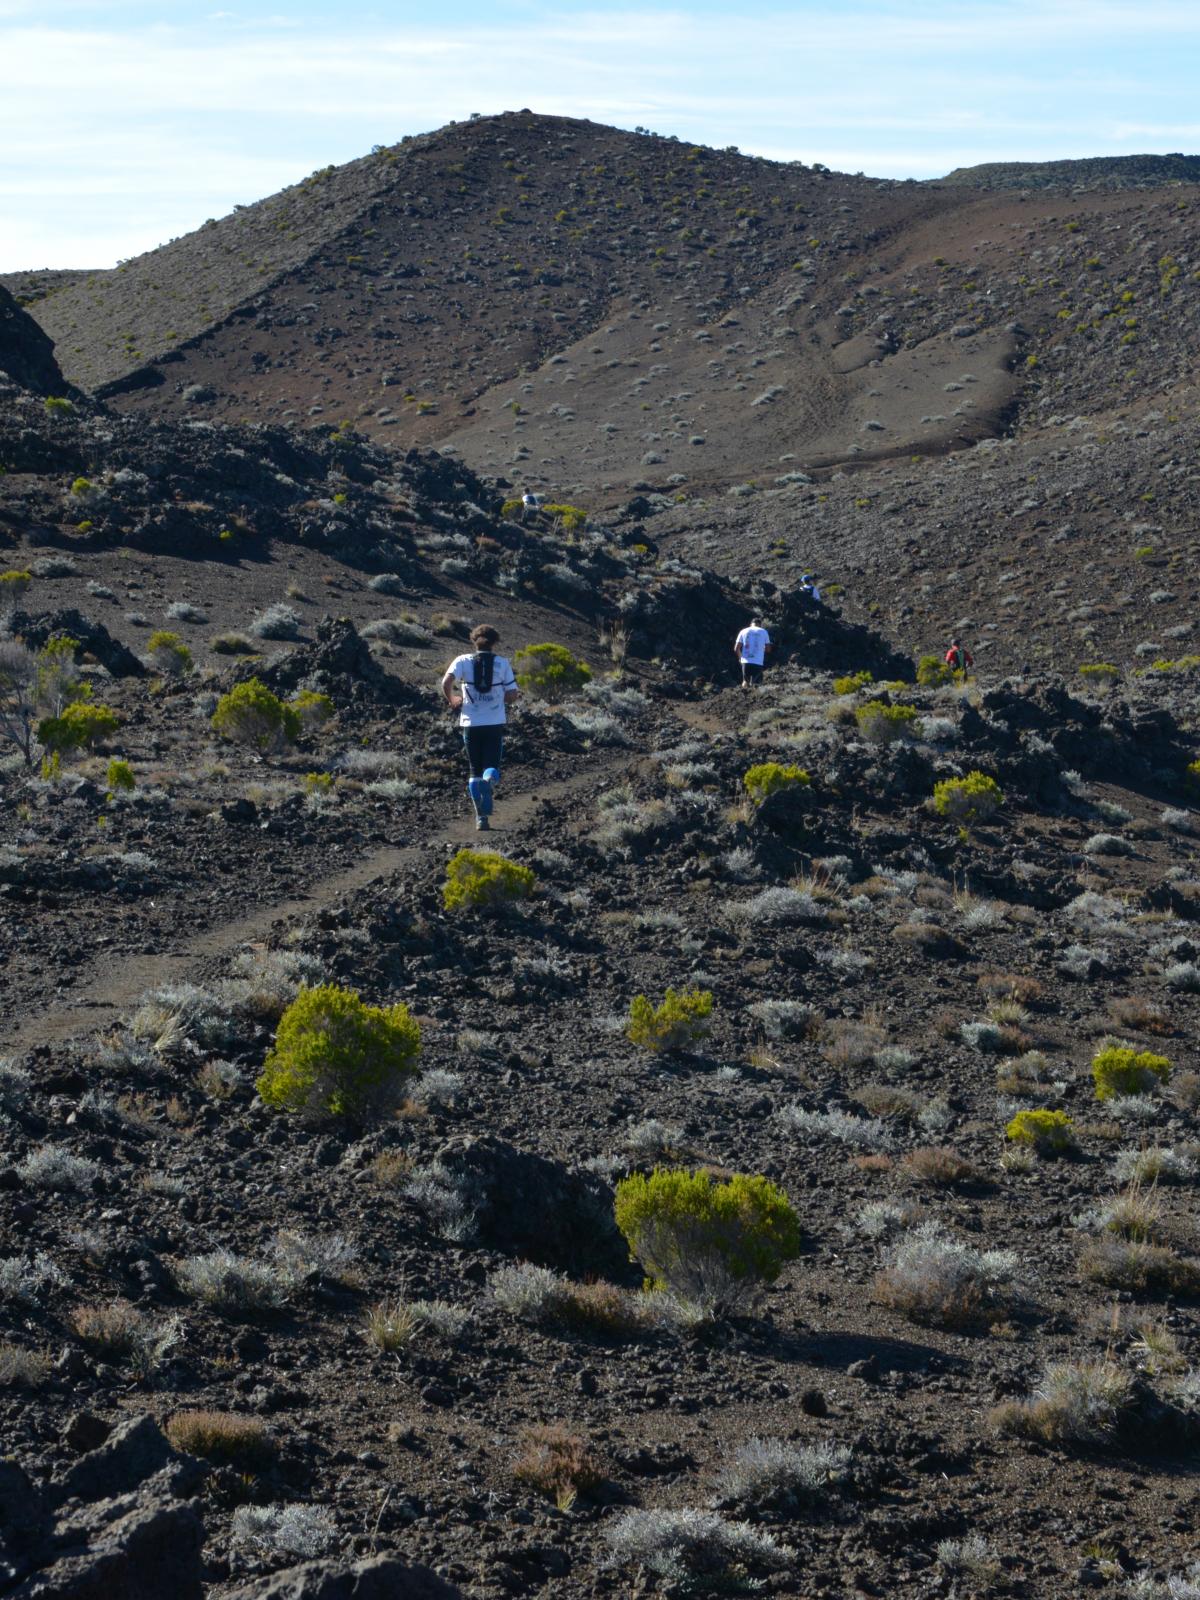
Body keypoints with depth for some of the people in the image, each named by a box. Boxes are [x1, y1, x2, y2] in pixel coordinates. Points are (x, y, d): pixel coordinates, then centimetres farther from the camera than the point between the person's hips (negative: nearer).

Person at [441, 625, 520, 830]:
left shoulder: (463, 661, 0)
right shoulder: (503, 663, 1)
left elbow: (446, 683, -15)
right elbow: (512, 694, -2)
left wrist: (452, 701, 4)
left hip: (471, 722, 1)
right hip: (495, 723, -1)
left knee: (475, 770, 13)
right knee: (491, 766, 3)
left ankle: (481, 817, 10)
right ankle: (490, 779, -35)